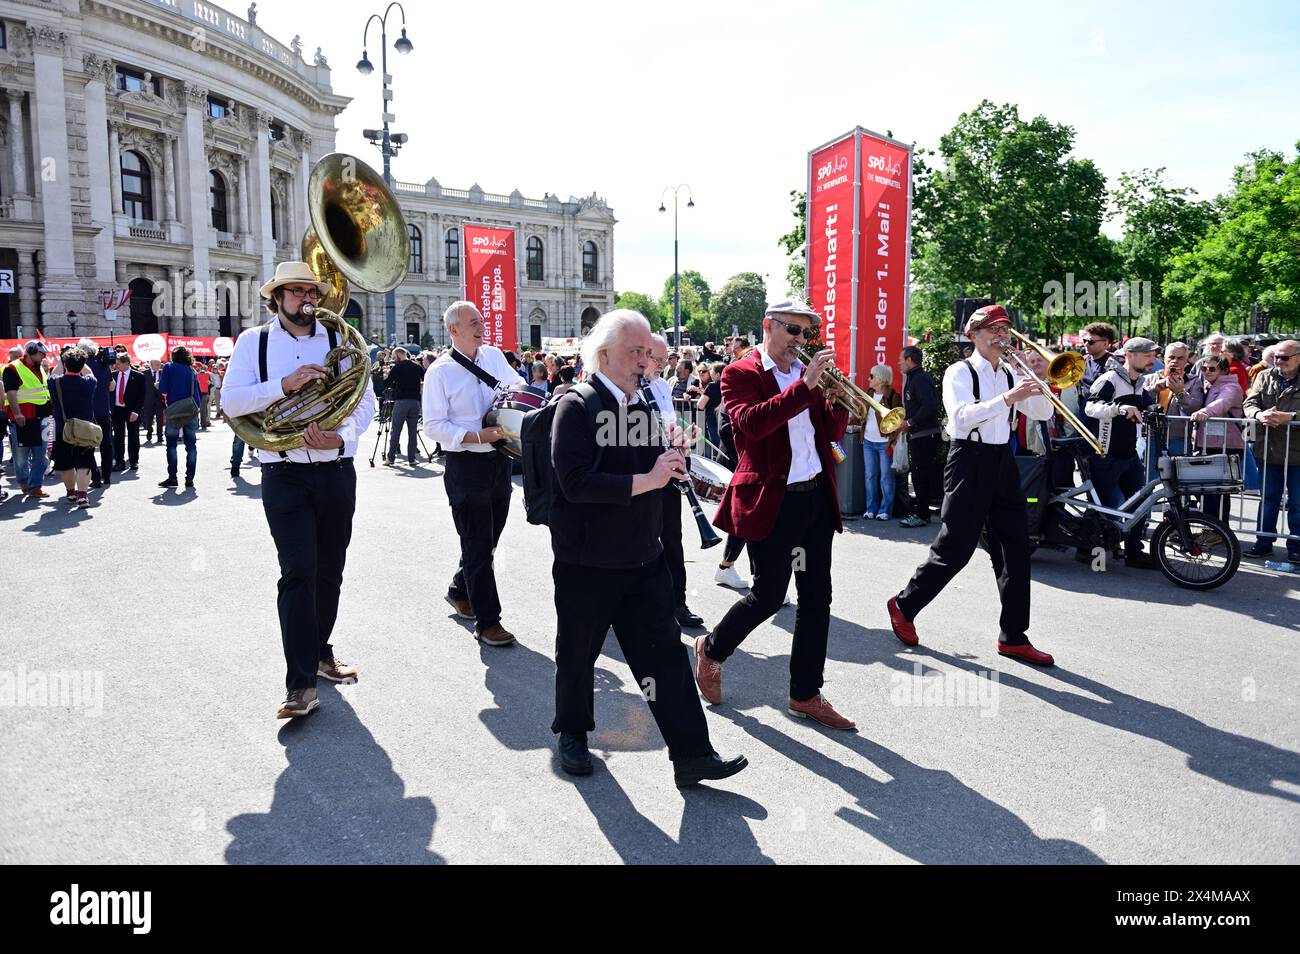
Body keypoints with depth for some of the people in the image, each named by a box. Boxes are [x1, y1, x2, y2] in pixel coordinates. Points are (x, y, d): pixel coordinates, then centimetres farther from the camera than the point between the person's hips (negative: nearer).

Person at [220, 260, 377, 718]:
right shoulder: (253, 341, 5)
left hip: (336, 471, 3)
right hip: (284, 474, -2)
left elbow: (365, 402, 1)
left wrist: (341, 437, -17)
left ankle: (319, 651, 33)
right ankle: (301, 684, -9)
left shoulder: (340, 340, 6)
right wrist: (284, 384, -19)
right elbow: (230, 400, -6)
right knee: (297, 572, -11)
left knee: (330, 571, 12)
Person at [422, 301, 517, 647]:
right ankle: (487, 621, 7)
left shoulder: (494, 356, 7)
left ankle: (459, 591, 40)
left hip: (499, 459, 6)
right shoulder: (439, 372, -9)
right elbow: (434, 426, -12)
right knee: (478, 544, -1)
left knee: (488, 538, 17)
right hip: (465, 465, -6)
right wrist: (478, 436, -22)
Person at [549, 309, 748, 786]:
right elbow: (576, 482, -25)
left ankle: (692, 754, 9)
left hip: (643, 559, 5)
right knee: (578, 653, 13)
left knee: (664, 652, 4)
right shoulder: (577, 406, -13)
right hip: (586, 563, -5)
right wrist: (647, 480, -26)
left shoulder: (646, 403, 8)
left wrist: (671, 465, -5)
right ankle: (572, 734, 35)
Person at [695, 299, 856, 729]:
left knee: (817, 598, 8)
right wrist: (805, 385, -26)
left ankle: (806, 694, 19)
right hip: (773, 500, -7)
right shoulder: (741, 373, -5)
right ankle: (712, 649, 27)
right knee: (767, 597, -1)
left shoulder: (805, 372, 13)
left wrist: (838, 399, -7)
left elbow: (833, 431, 14)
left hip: (817, 496, 7)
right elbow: (750, 424, -24)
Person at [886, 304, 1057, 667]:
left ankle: (1013, 636, 11)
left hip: (1003, 461, 7)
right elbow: (962, 417, -22)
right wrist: (1008, 398, -29)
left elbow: (1043, 413, 10)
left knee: (1015, 549, 4)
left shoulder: (1010, 374, 14)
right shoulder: (959, 372, -5)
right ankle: (904, 606, 17)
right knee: (954, 549, -4)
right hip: (970, 462, -6)